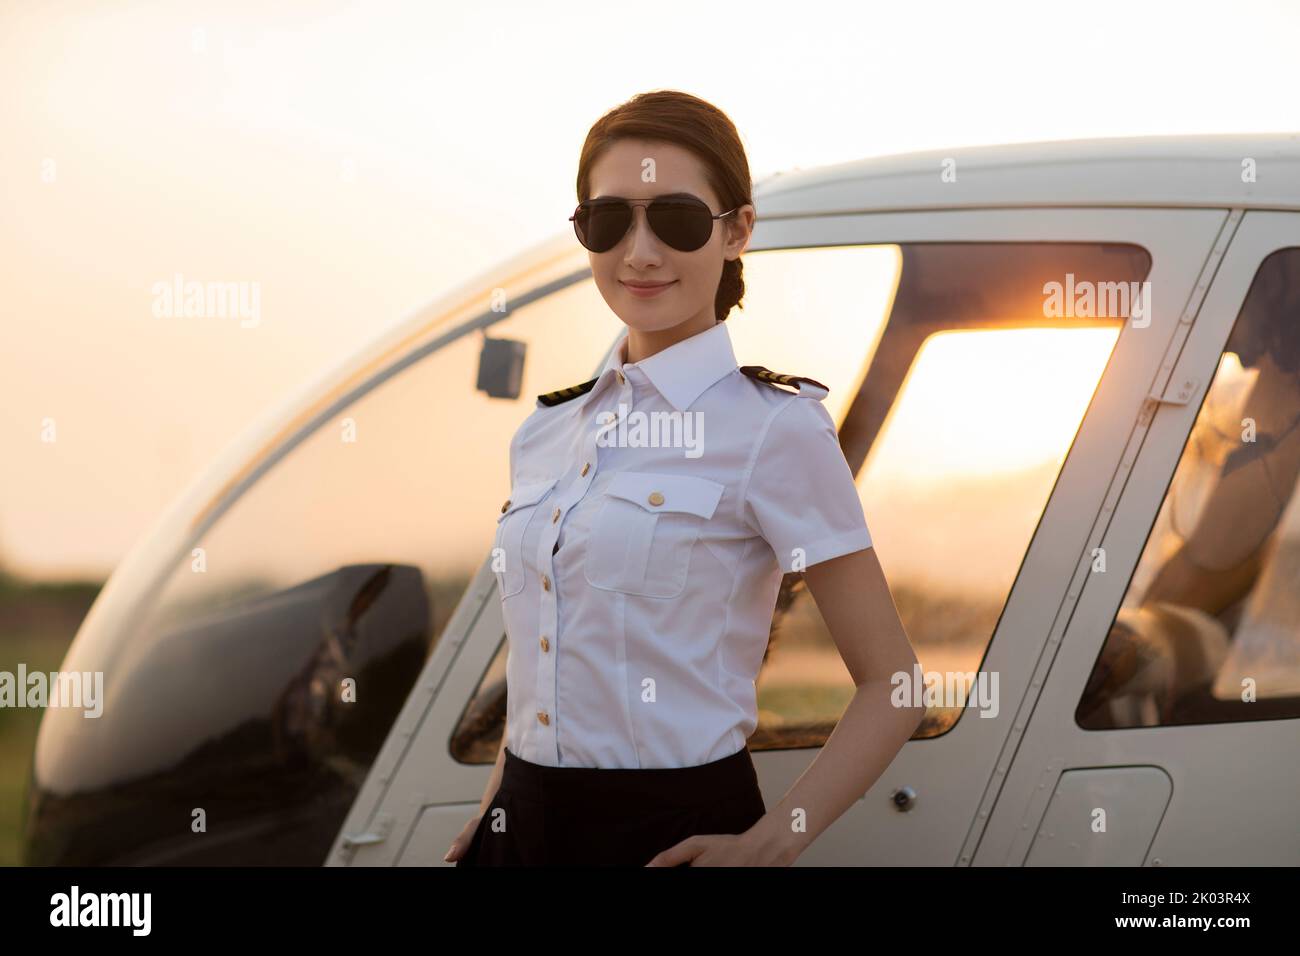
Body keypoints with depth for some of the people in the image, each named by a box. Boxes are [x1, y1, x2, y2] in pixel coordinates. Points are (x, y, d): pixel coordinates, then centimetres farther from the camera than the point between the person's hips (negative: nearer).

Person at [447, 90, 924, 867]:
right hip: (523, 825, 5)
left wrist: (771, 845, -18)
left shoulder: (775, 429, -9)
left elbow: (891, 683, -9)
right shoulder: (548, 431, 8)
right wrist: (499, 805, 7)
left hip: (674, 831, -5)